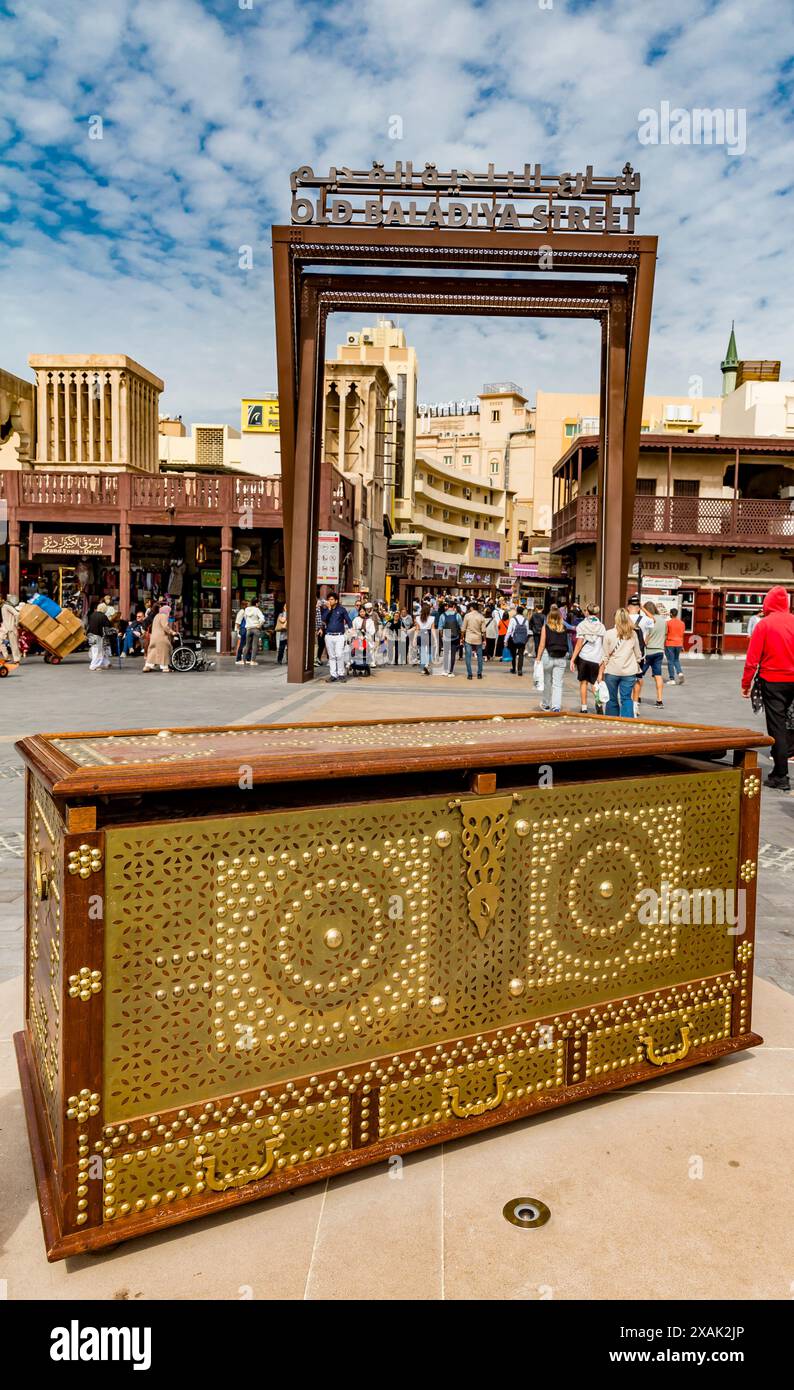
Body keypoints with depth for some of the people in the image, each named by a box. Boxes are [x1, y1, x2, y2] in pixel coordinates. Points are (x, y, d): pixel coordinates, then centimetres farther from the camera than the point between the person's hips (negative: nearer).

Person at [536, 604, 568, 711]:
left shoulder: (546, 627, -4)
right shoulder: (564, 628, 2)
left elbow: (542, 644, -5)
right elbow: (566, 642, 5)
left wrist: (538, 658, -2)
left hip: (548, 656, -1)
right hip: (561, 658, 1)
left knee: (547, 682, 15)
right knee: (558, 683, 1)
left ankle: (546, 704, 29)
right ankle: (556, 706, -9)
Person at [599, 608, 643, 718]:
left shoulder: (609, 634, -5)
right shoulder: (633, 634, 2)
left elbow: (605, 656, -3)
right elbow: (638, 655, 9)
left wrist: (600, 673, 3)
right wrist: (637, 667, 24)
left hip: (612, 672, -1)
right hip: (629, 672, 1)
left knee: (612, 699, 10)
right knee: (627, 699, 4)